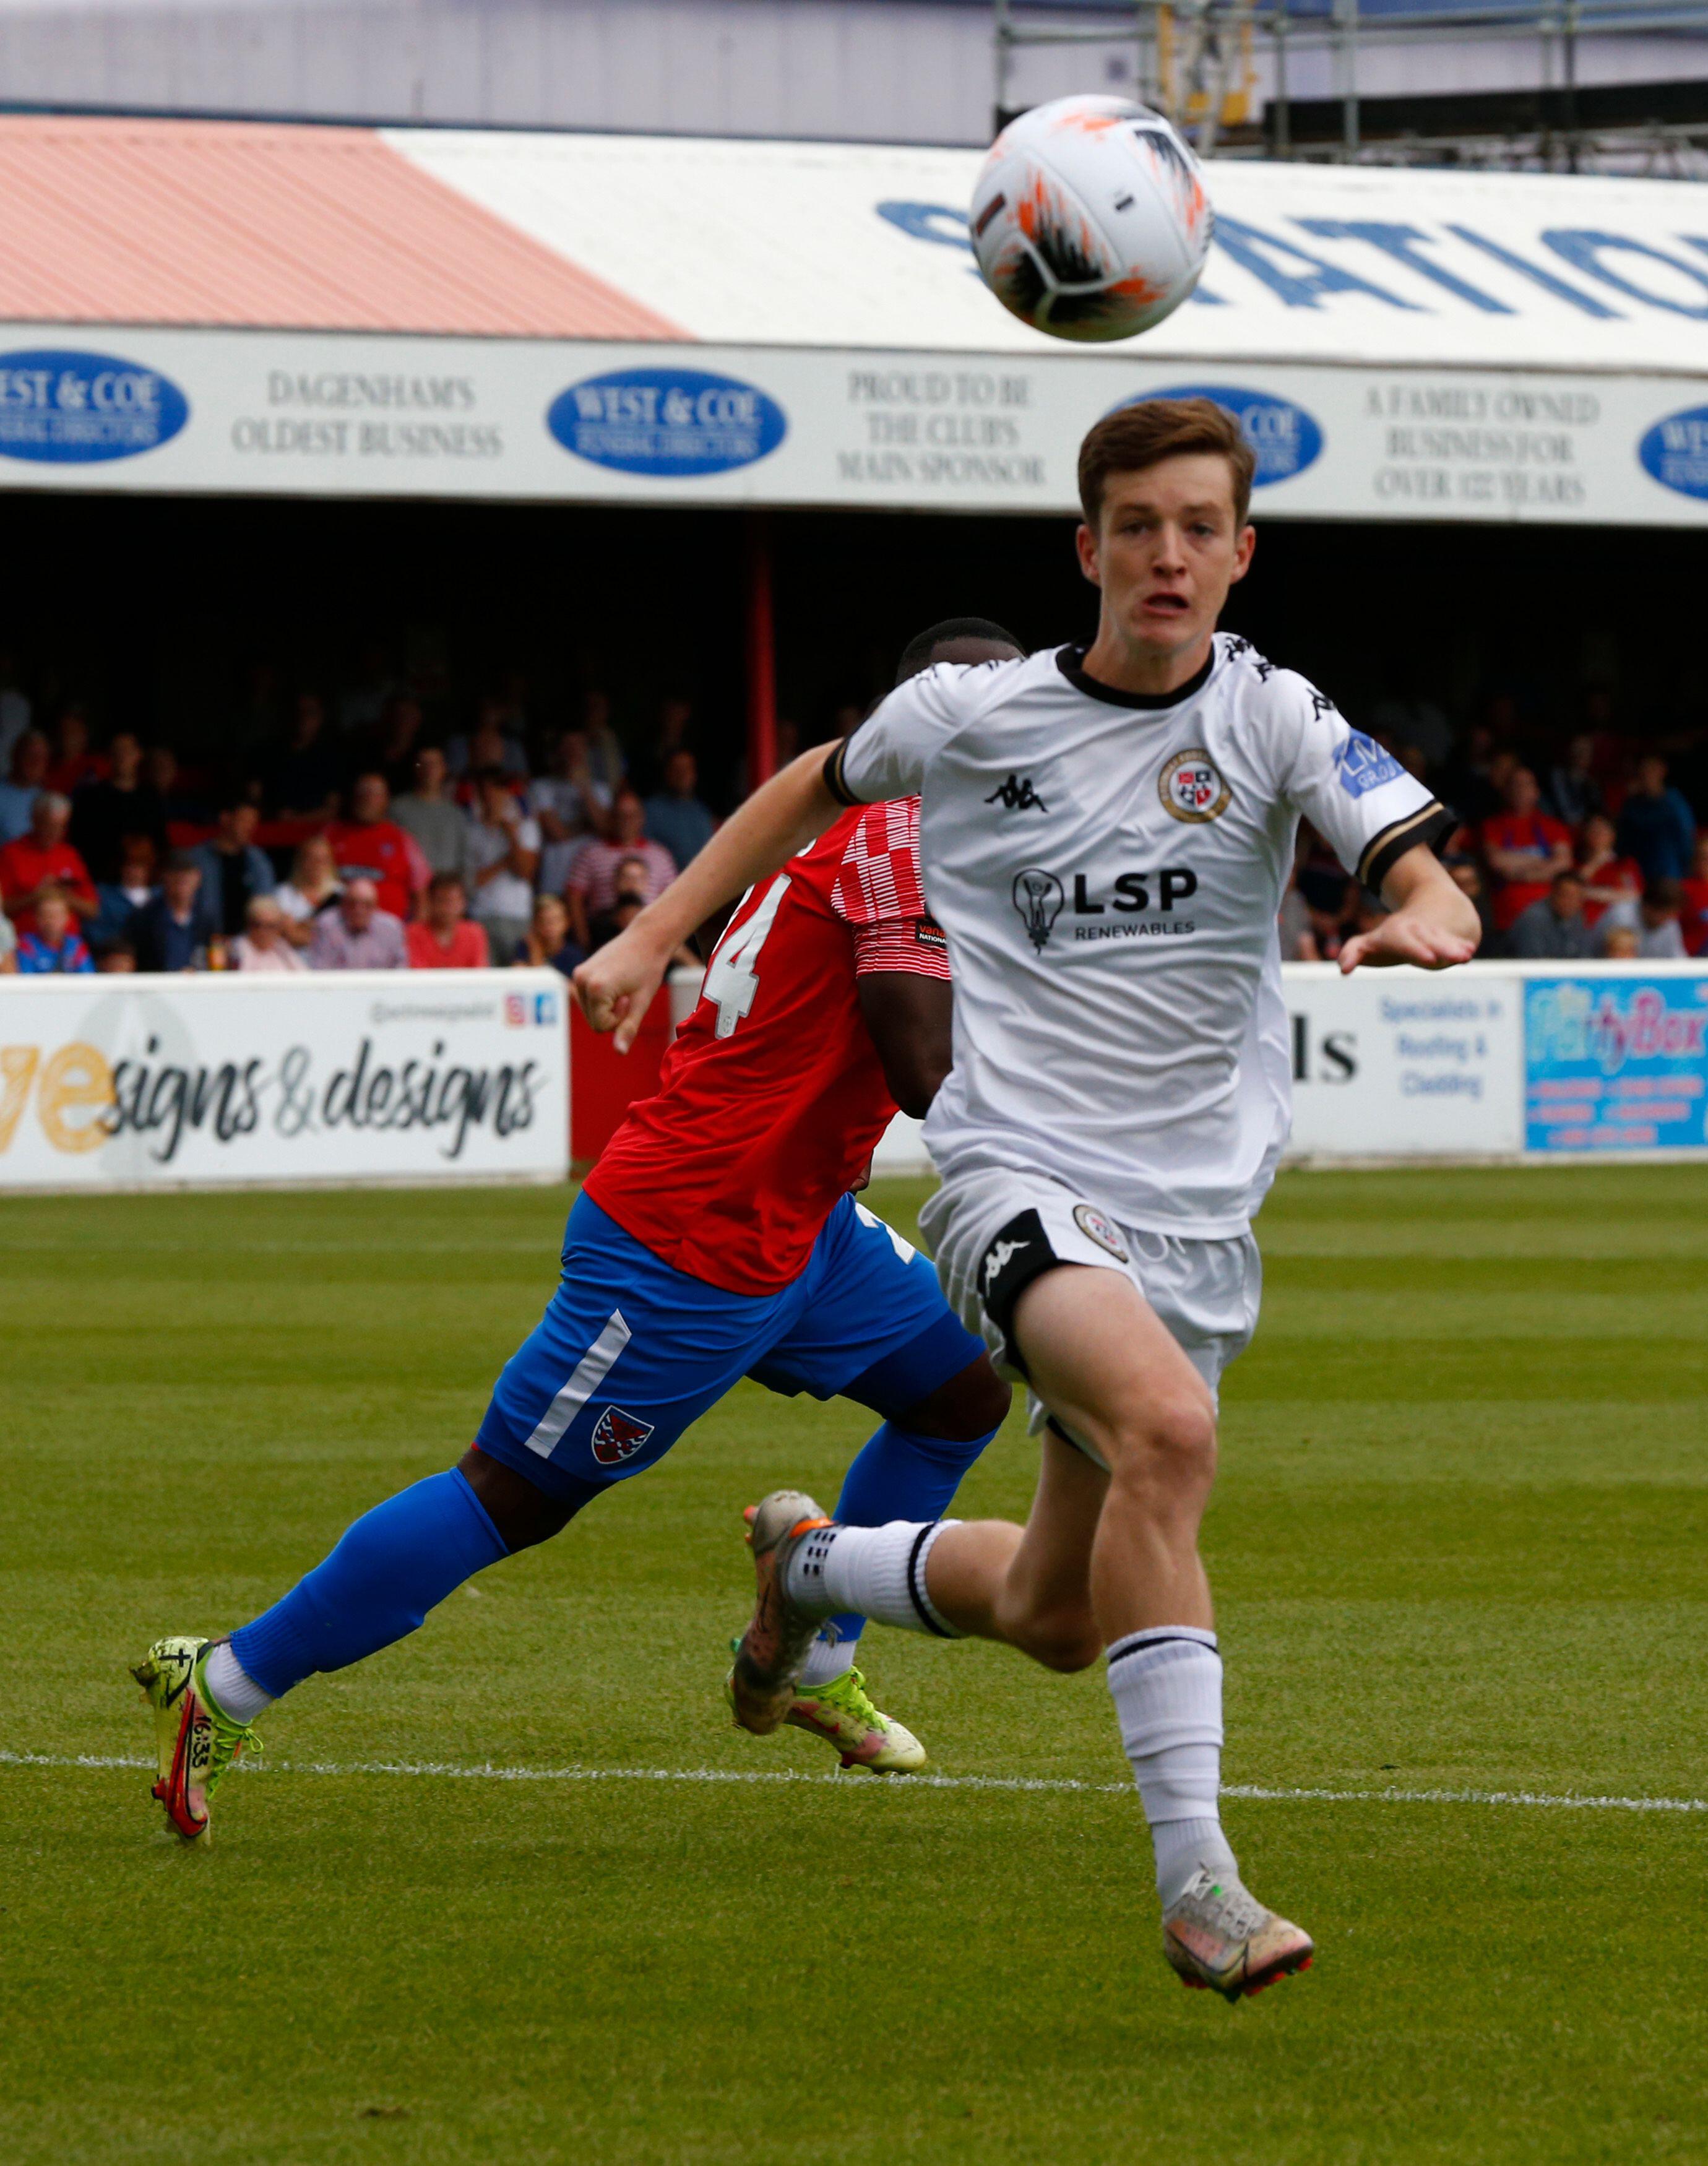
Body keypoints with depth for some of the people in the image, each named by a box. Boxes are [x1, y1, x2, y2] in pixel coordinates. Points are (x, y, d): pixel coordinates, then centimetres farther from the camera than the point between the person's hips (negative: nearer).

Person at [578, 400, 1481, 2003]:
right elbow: (824, 783, 21)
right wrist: (652, 937, 17)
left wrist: (1426, 921, -37)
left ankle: (811, 1562, 45)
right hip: (1020, 1180, -3)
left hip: (1200, 1216, 3)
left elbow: (1429, 884, -13)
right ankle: (1195, 1881, -36)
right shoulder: (970, 720, 0)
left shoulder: (1276, 722, -1)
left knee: (1054, 1617, 12)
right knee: (1167, 1424, -34)